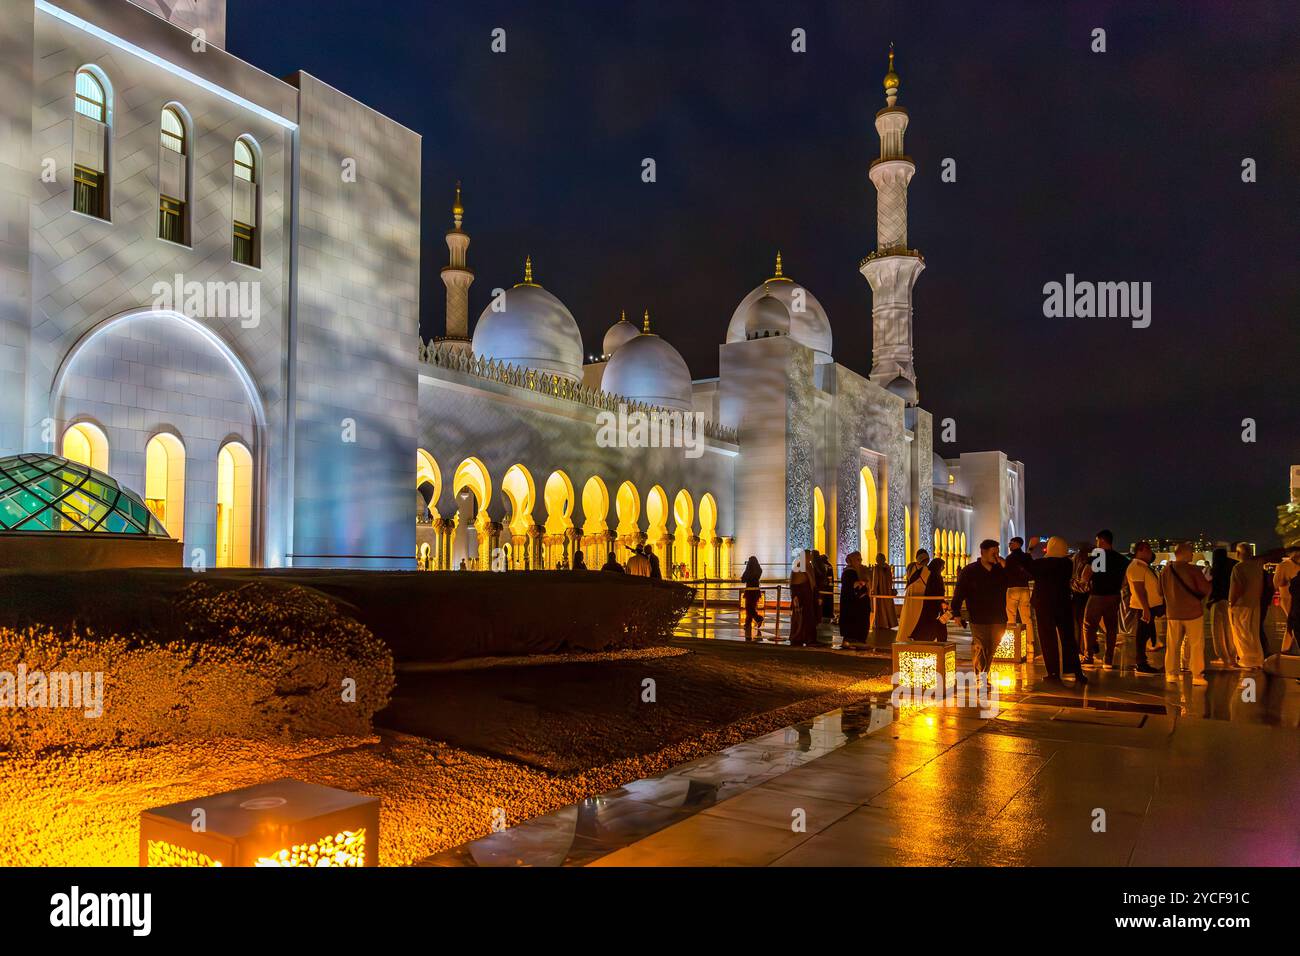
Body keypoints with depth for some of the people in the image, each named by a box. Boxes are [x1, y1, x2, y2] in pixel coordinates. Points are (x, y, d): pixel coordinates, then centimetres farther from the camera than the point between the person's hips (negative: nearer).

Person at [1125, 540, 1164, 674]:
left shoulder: (1143, 566, 18)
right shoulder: (1136, 566, -16)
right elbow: (1139, 589, -23)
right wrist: (1145, 608, -27)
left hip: (1151, 605, 10)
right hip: (1145, 607, -10)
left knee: (1146, 635, 15)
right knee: (1143, 635, -6)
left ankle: (1143, 663, 23)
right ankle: (1141, 665, -1)